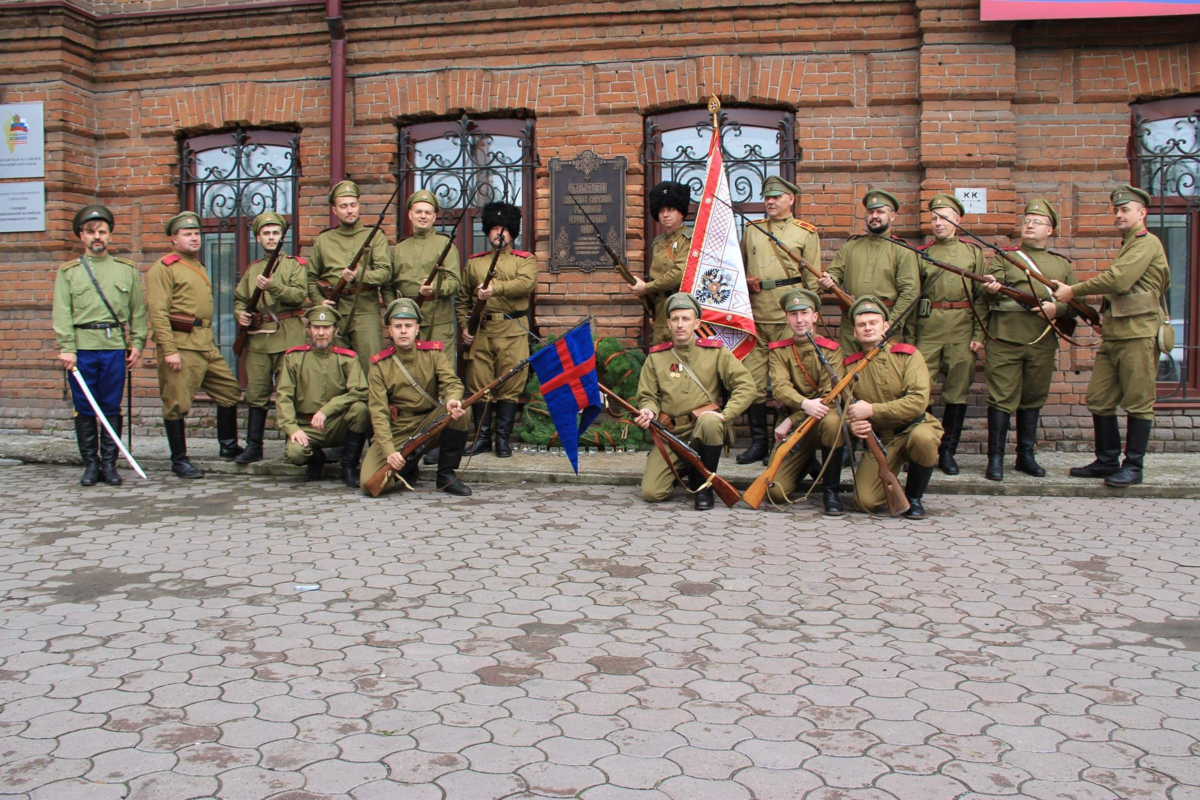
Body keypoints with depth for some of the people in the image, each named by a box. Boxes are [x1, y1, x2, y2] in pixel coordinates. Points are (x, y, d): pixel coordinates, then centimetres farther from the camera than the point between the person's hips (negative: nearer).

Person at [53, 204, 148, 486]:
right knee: (84, 410, 4)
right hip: (82, 348, 0)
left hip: (115, 348, 0)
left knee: (112, 409, 4)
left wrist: (137, 344, 1)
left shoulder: (127, 270, 11)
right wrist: (66, 348, -9)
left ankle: (109, 464, 12)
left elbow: (138, 311, 9)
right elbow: (62, 314, 1)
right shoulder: (68, 271, 8)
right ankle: (91, 464, 12)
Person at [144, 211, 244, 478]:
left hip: (206, 345, 9)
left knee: (230, 390, 11)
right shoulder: (163, 268, -7)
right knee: (177, 404, -2)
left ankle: (228, 446, 24)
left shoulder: (199, 266, 20)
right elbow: (157, 312, -15)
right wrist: (168, 350, -22)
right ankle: (179, 461, 7)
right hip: (181, 345, -9)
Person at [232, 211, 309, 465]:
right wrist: (240, 313, 2)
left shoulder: (295, 264, 6)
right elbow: (239, 298, 24)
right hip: (257, 337, 4)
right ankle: (254, 446, 11)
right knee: (256, 393, 5)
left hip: (288, 337, -4)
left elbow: (299, 295, -10)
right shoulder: (252, 269, 19)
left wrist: (273, 286, -23)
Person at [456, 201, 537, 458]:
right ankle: (482, 436, 14)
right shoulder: (474, 262, 15)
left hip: (513, 332, -2)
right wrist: (464, 326, 3)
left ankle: (503, 438, 8)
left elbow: (527, 283, -15)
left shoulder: (525, 260, 7)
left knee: (510, 386, -1)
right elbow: (462, 299, 17)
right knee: (478, 385, 3)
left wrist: (496, 288, -28)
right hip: (480, 331, 2)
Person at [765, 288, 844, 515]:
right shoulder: (778, 351, 6)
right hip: (793, 428, 2)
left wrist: (792, 420, -19)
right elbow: (780, 388, -12)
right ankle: (808, 464, 21)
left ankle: (830, 490, -19)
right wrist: (805, 404, -34)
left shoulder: (831, 350, 0)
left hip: (819, 422, -2)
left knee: (832, 421, -39)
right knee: (776, 491, -15)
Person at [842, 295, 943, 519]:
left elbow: (918, 401, -19)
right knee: (867, 502, -18)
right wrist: (852, 425, -19)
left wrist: (872, 410, -25)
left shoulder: (908, 355, -7)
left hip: (914, 427, -2)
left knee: (922, 437, -39)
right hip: (879, 440, 2)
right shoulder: (850, 365, 2)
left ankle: (915, 497, -11)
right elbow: (844, 407, 6)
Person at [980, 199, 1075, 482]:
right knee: (1002, 397, -4)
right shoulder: (1004, 257, 10)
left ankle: (1026, 456, 21)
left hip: (1043, 342, 3)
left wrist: (1057, 308, -10)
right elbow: (991, 289, -6)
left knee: (1033, 399, 11)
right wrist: (991, 290, -30)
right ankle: (995, 458, 1)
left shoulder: (1062, 264, 16)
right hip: (1005, 339, -3)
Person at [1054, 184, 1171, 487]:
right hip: (1113, 335, 9)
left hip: (1138, 336, -9)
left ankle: (1133, 467, 6)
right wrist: (1105, 315, 12)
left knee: (1138, 403, -1)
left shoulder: (1147, 243, -7)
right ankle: (1107, 461, 18)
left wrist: (1074, 291, -14)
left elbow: (1118, 280, -19)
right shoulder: (1127, 246, 23)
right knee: (1099, 400, 9)